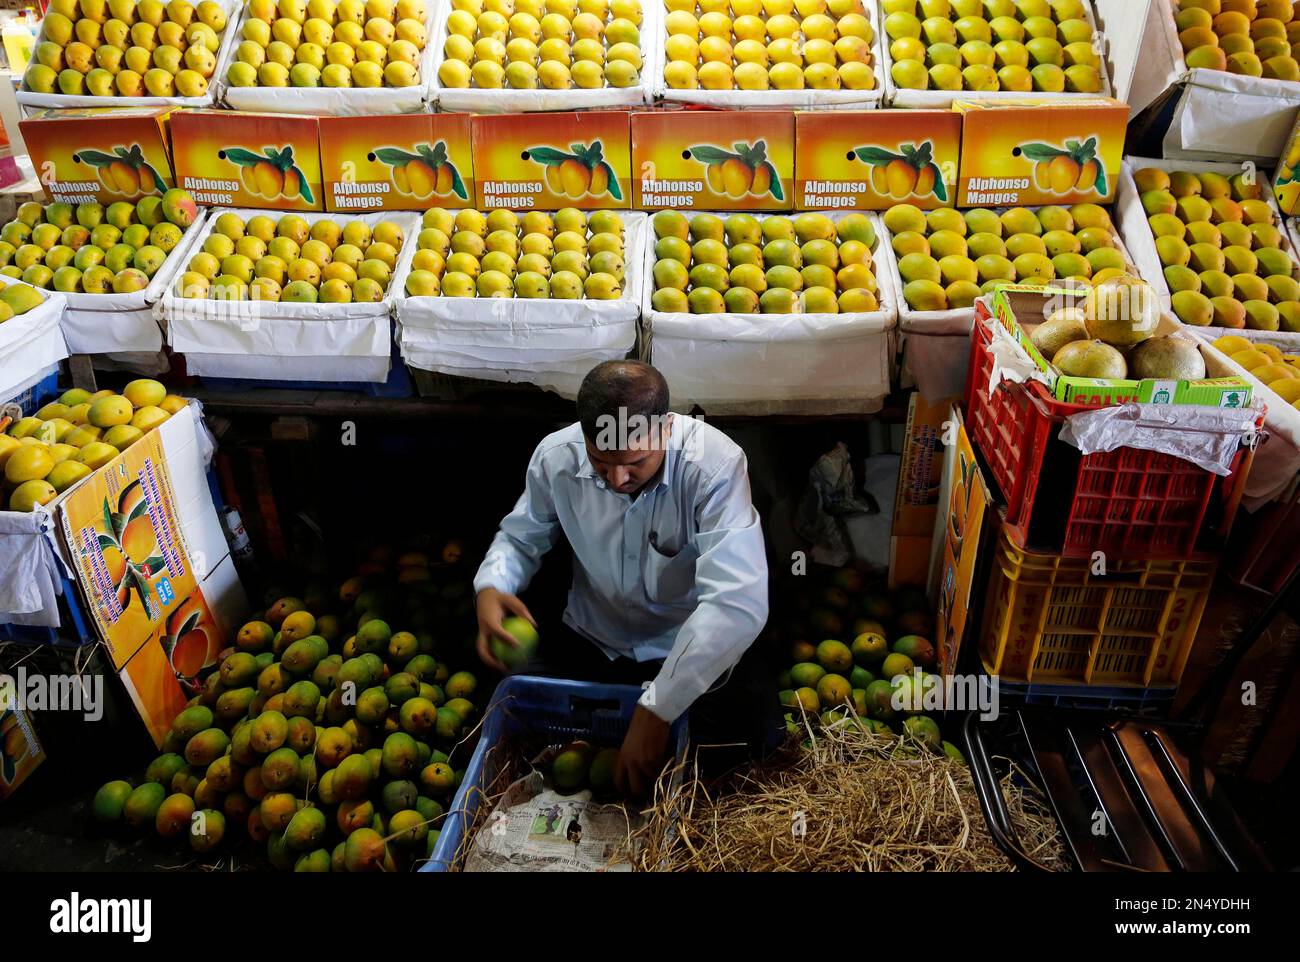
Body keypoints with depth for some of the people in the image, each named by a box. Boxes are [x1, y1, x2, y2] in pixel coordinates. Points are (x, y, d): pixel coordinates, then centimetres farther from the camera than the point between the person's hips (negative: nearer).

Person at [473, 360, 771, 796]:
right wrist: (491, 588, -19)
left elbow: (738, 603, -37)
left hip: (698, 651, -3)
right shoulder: (556, 455, -15)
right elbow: (521, 536, 5)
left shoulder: (715, 464, -28)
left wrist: (656, 711, -40)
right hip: (591, 643, 3)